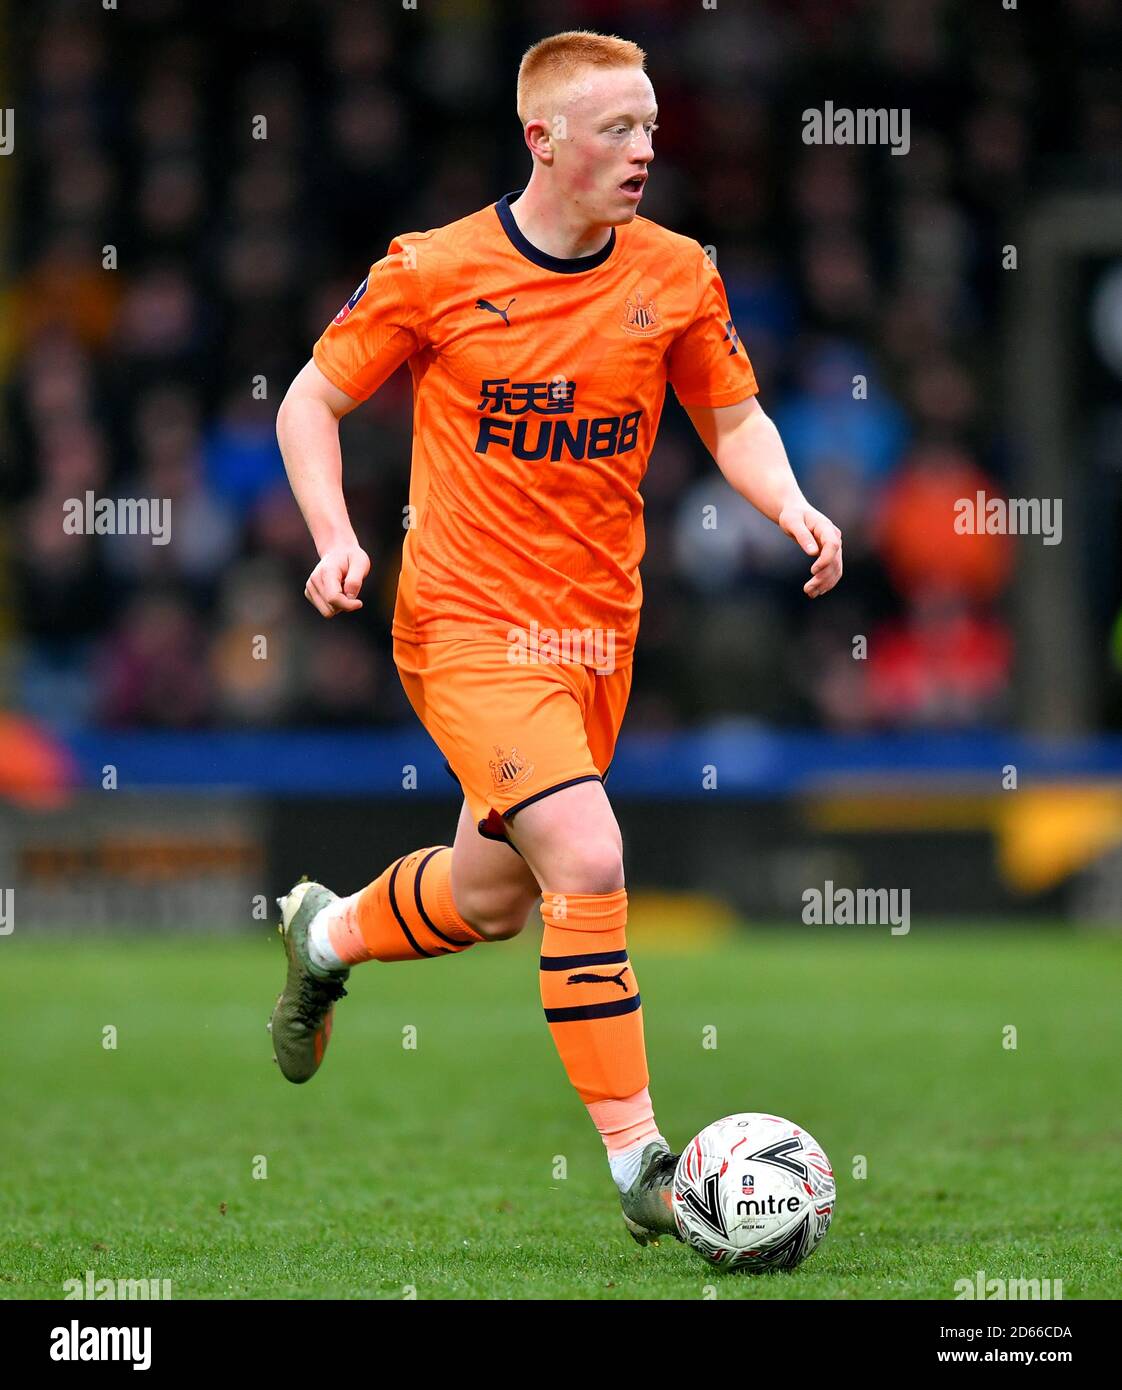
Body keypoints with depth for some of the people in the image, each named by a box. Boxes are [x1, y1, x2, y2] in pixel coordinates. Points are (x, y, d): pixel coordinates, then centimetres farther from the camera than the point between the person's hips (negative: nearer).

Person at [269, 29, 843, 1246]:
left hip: (597, 629, 5)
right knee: (587, 860, -21)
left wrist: (790, 507, -8)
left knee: (494, 893, 17)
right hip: (469, 624, -5)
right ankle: (637, 1161, -15)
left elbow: (734, 419, 13)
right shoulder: (435, 273, -8)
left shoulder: (675, 276, 1)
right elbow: (312, 400, 2)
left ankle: (327, 935, 50)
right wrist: (335, 536, -13)